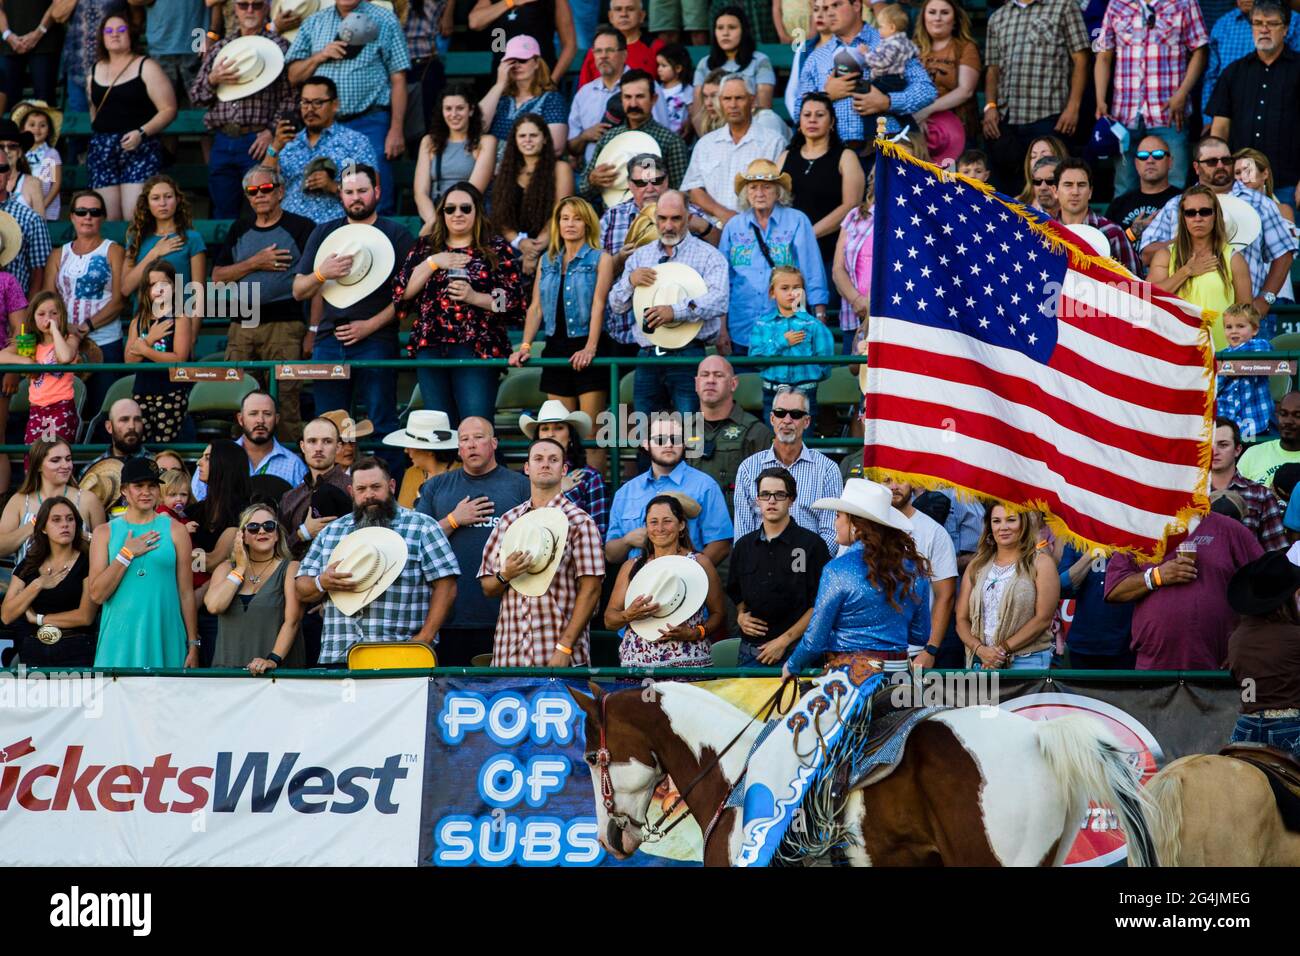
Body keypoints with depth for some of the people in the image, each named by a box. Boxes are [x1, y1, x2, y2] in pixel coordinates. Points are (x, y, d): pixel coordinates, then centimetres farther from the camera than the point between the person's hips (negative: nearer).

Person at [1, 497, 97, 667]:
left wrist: (38, 618, -3)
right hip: (33, 653, 3)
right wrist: (37, 585, -8)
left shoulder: (87, 563, -2)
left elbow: (86, 616, -10)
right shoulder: (28, 566, 10)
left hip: (75, 653, -3)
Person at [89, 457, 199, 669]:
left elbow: (186, 593, 6)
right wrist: (126, 554, -8)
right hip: (119, 639, 0)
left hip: (164, 637, 0)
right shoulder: (105, 532, 8)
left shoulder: (174, 531, 7)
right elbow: (97, 595, -1)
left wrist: (193, 645, 3)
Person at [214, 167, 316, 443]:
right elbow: (217, 276, 11)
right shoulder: (240, 231, 17)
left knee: (285, 399, -9)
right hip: (242, 325, 5)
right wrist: (256, 263, -4)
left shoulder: (302, 228, 1)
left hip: (285, 326, -5)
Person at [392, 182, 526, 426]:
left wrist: (474, 297, -13)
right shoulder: (425, 247, 15)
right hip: (430, 347, 4)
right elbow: (402, 292, 4)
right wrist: (433, 262, -6)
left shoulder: (497, 249, 6)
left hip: (477, 349, -3)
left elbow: (513, 301, 0)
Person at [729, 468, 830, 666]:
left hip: (795, 650, -4)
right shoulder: (744, 546, 12)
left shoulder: (812, 544, -2)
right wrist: (741, 616, 2)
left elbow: (821, 604, -5)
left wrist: (785, 640, -10)